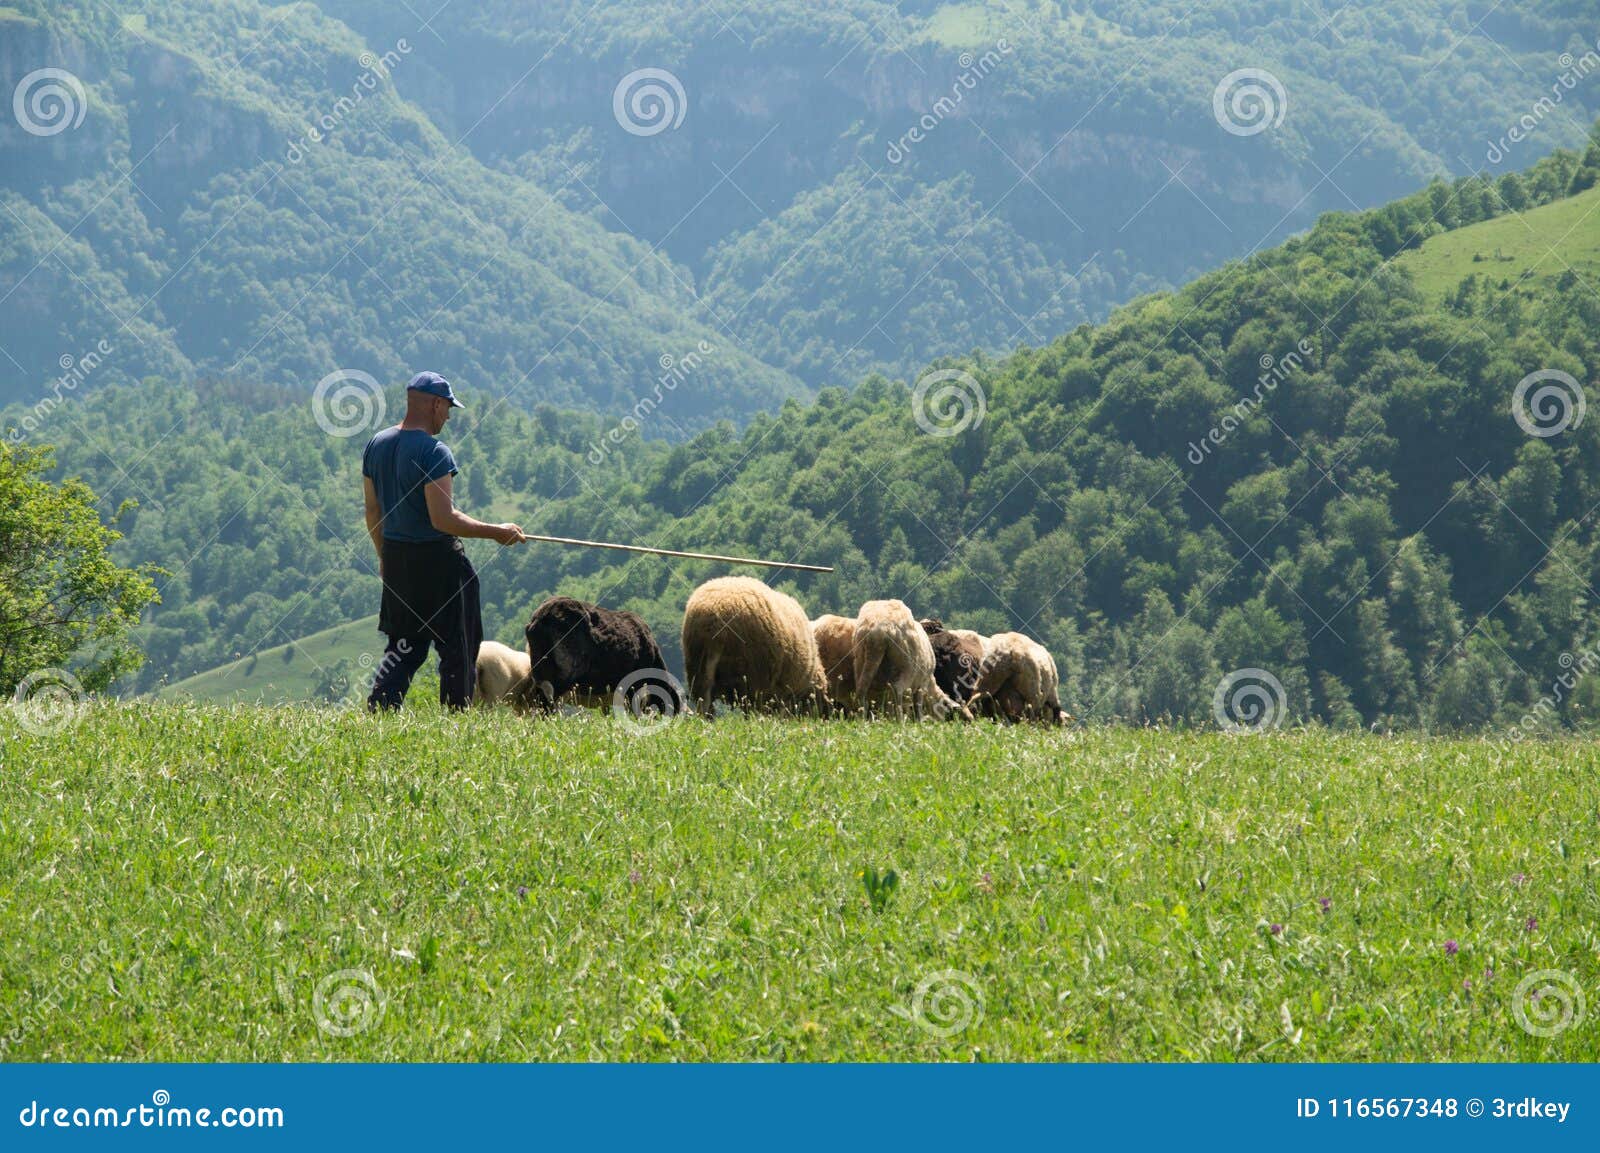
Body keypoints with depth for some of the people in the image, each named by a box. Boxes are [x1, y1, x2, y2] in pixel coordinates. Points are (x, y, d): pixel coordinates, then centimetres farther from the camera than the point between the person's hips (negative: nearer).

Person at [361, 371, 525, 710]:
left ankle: (377, 711, 4)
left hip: (395, 556, 7)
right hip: (437, 559, -7)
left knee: (403, 646, 15)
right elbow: (443, 519, -22)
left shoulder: (376, 445, 5)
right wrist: (495, 532, -14)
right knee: (457, 647, 5)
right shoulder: (433, 452, -18)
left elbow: (372, 511, 12)